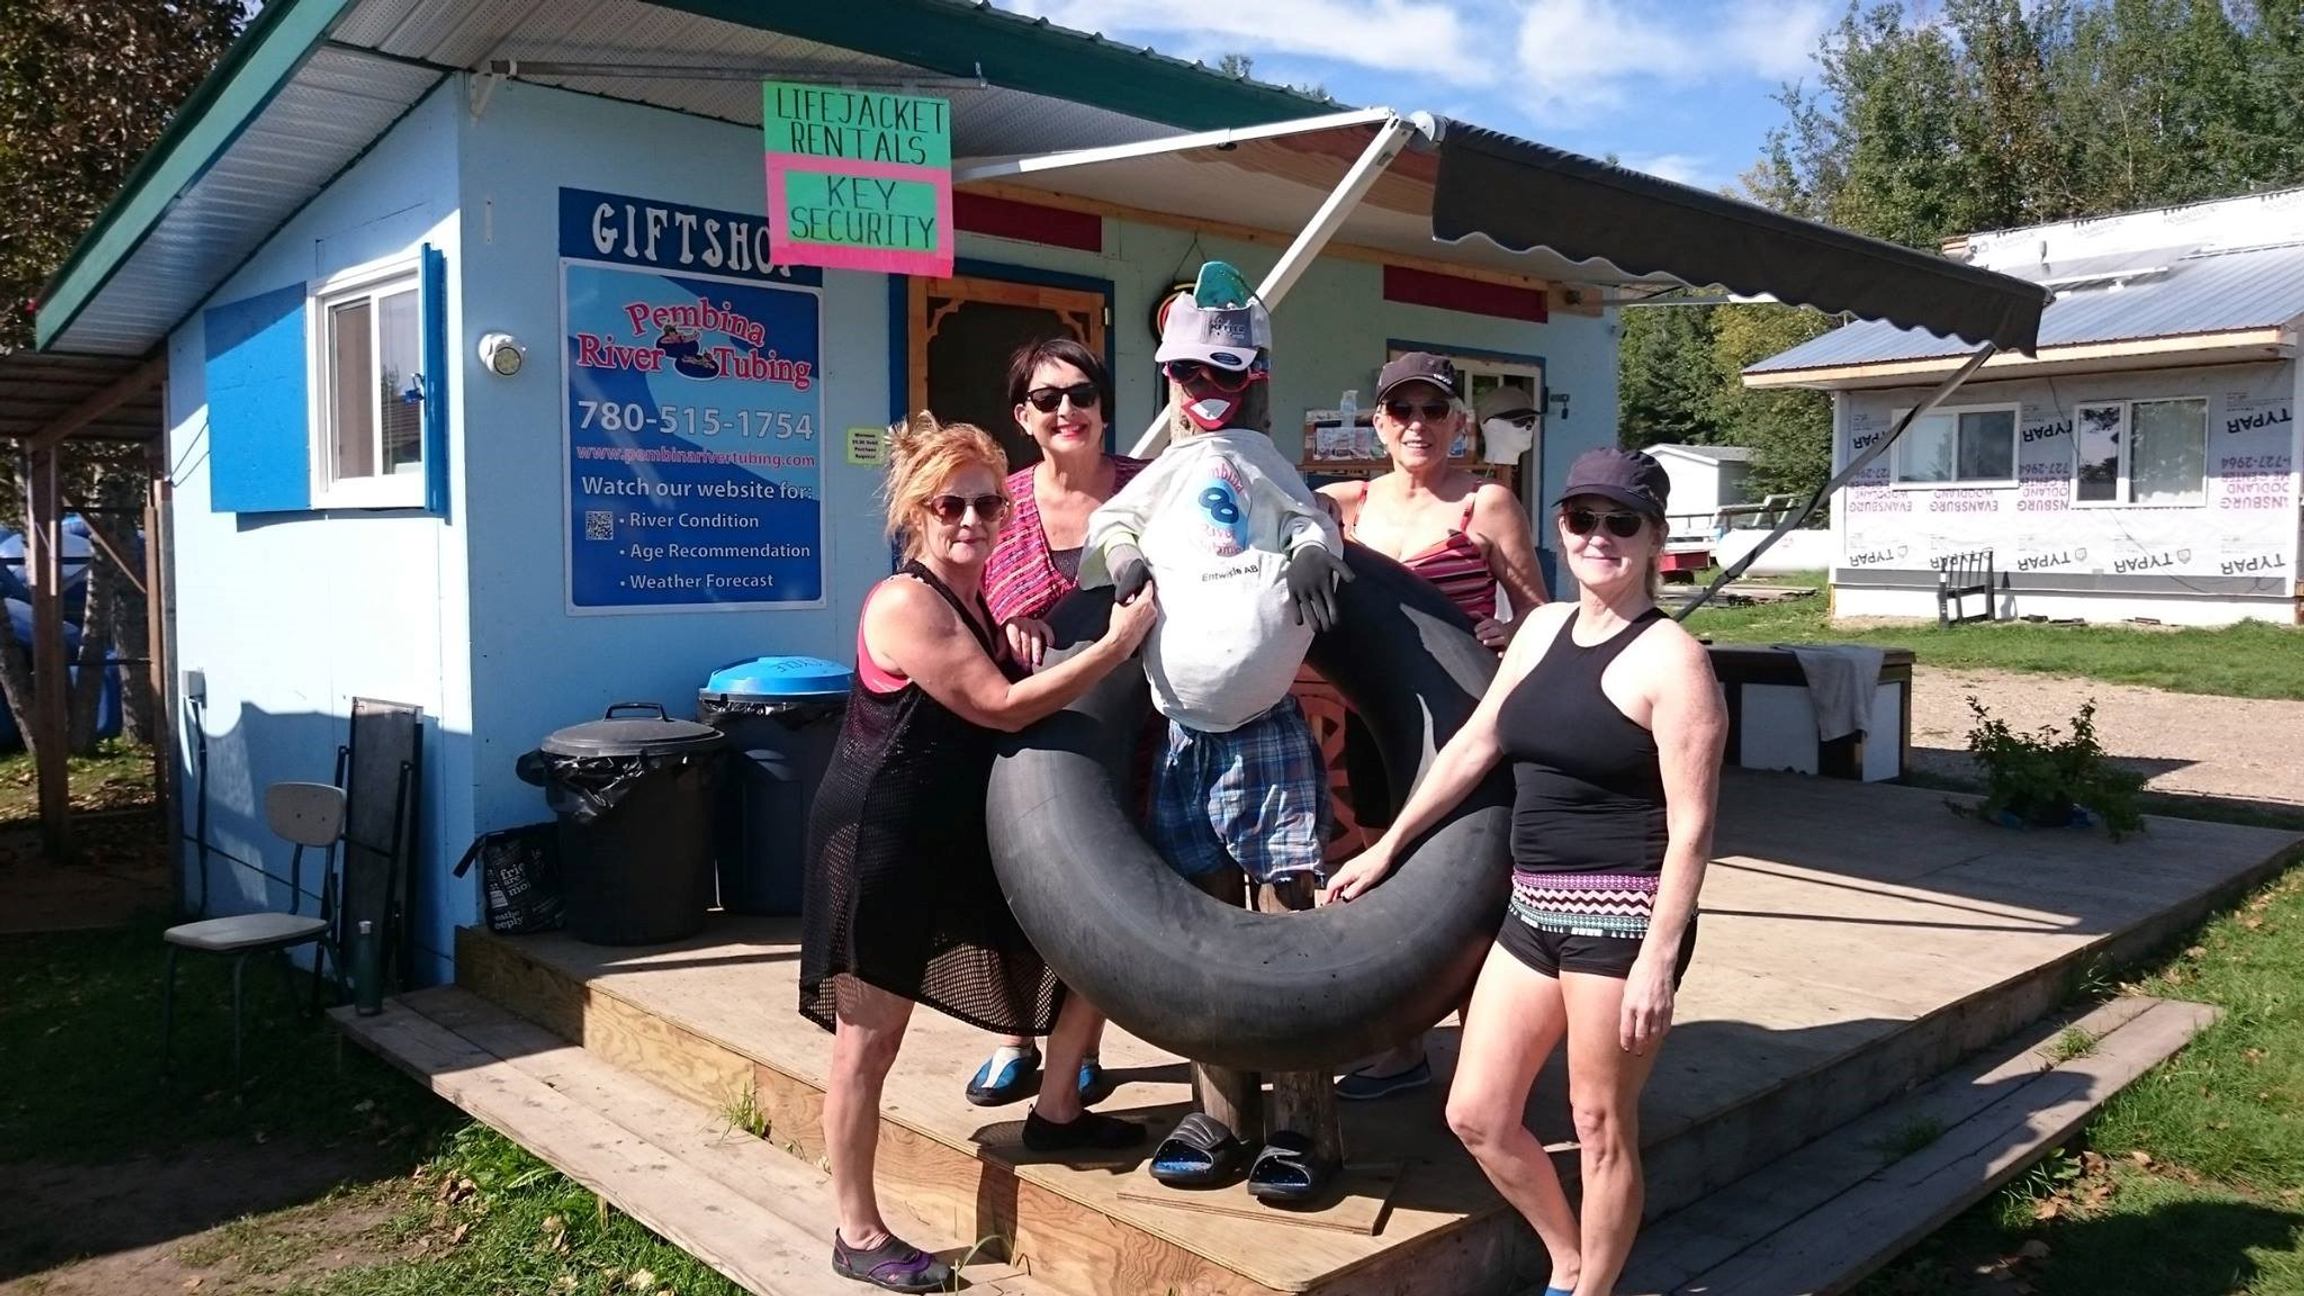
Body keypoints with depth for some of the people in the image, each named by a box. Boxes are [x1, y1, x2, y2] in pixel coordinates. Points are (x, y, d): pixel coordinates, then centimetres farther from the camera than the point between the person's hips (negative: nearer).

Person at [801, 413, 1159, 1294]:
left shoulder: (975, 598, 9)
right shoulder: (904, 603, -19)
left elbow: (1014, 689, 17)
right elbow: (1001, 707, -23)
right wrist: (1117, 644, -19)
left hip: (961, 833, 9)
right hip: (880, 843, -9)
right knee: (870, 1041, 2)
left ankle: (1055, 1113, 30)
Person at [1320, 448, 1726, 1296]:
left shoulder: (1669, 657, -11)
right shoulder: (1543, 628, 9)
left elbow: (1691, 825, -14)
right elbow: (1473, 746, 16)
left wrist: (1659, 955, -20)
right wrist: (1387, 847, 18)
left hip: (1621, 917, -7)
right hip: (1534, 911, 8)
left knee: (1600, 1126, 6)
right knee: (1476, 1115, 13)